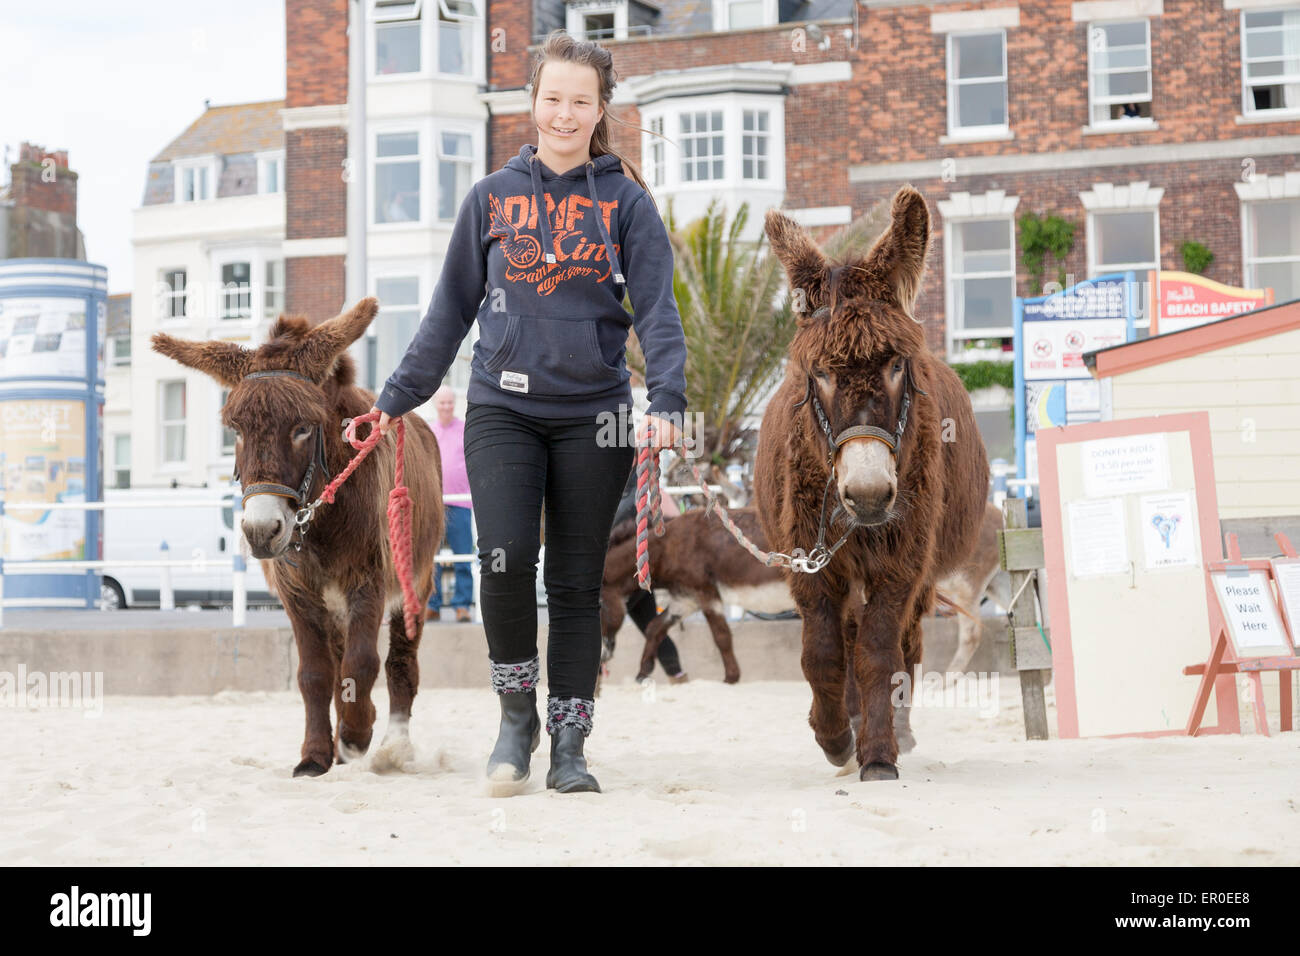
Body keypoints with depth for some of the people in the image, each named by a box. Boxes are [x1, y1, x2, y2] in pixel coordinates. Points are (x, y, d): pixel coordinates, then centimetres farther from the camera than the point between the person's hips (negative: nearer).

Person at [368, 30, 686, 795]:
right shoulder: (492, 198, 9)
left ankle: (569, 747, 13)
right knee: (506, 558, -17)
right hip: (503, 409, 0)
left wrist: (667, 400, -17)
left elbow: (657, 309, -2)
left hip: (592, 415, 0)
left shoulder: (626, 201, 5)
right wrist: (397, 398, 8)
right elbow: (451, 311, 13)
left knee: (577, 582, 3)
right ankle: (517, 715, 4)